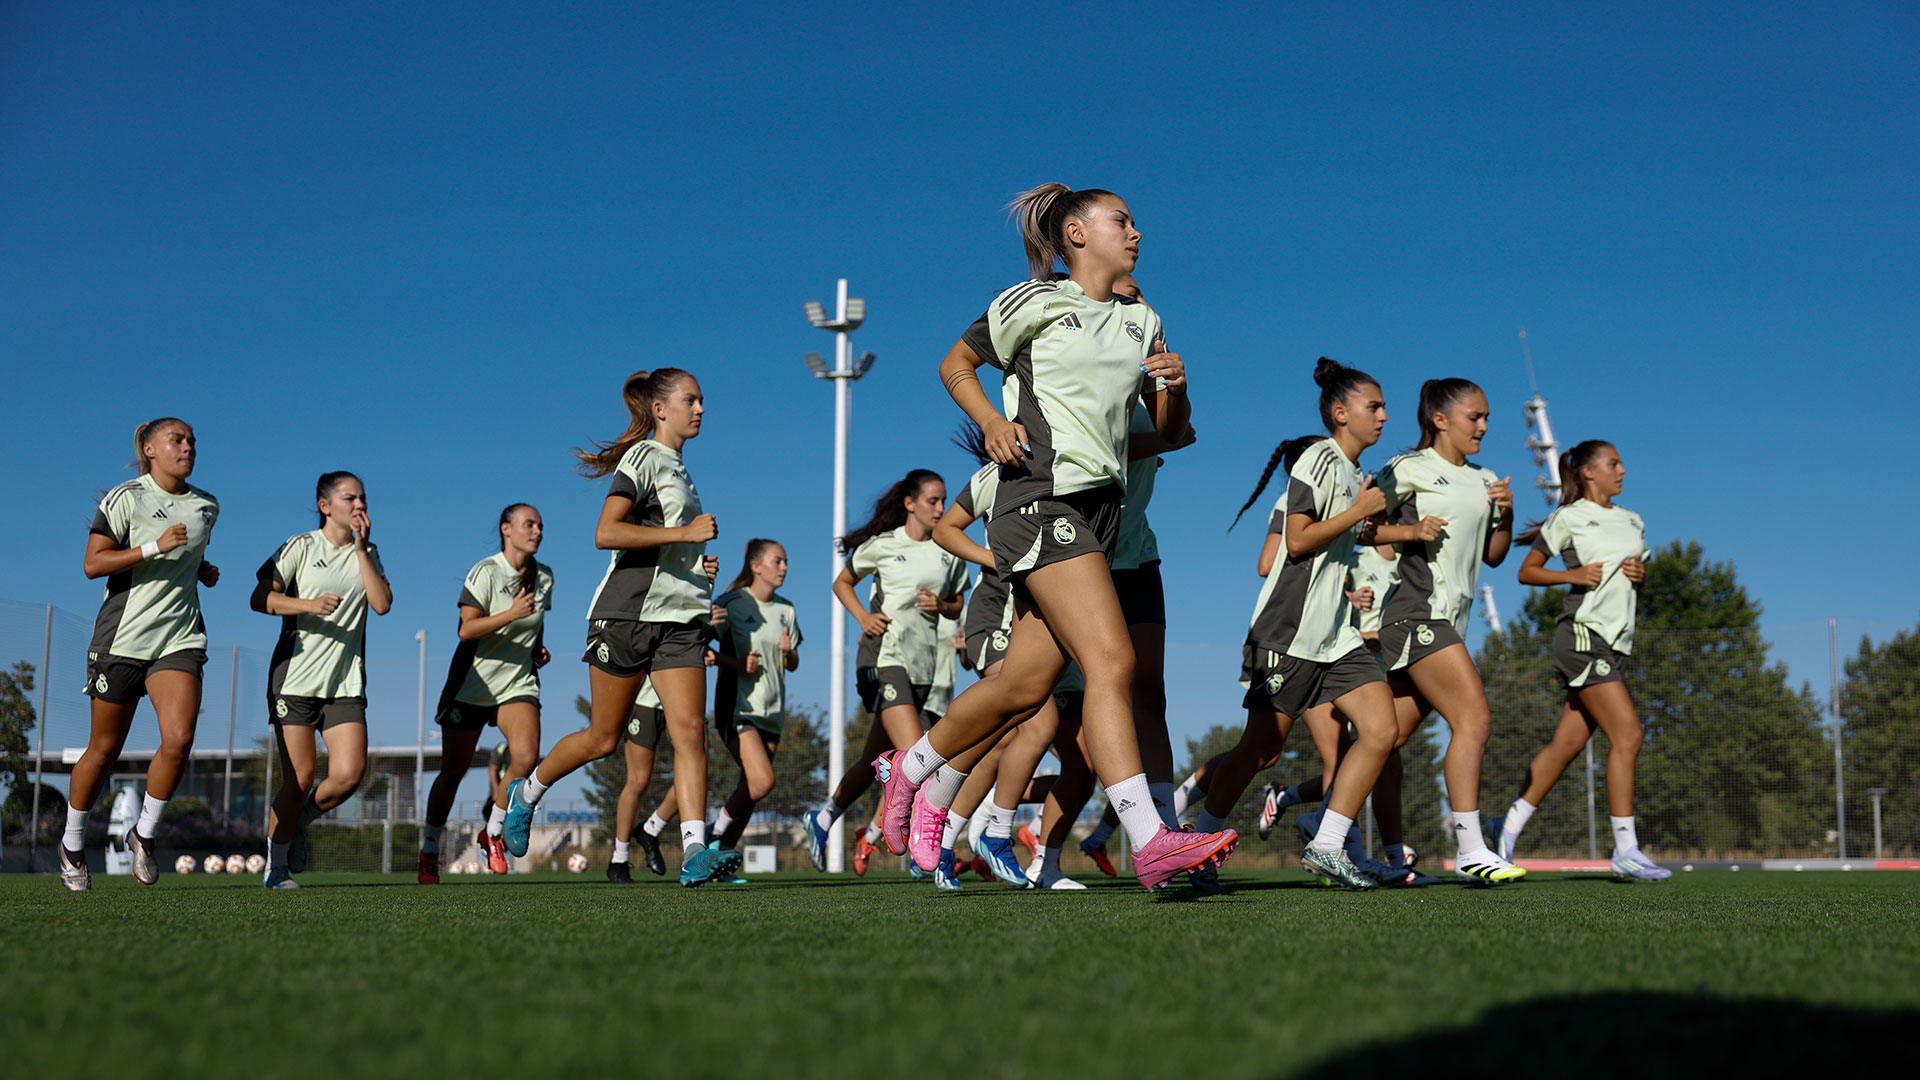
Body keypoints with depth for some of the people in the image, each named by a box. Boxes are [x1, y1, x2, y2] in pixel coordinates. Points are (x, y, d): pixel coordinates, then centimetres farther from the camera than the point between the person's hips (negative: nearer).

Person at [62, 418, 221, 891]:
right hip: (123, 635, -3)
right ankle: (72, 844, 27)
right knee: (105, 749, 5)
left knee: (178, 740, -17)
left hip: (179, 638, 4)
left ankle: (144, 834, 6)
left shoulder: (206, 507, 11)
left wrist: (201, 569, 10)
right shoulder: (125, 498, -5)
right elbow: (92, 564, -11)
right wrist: (155, 548, -20)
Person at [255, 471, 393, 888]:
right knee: (299, 779, -4)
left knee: (349, 774, -12)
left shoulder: (368, 553, 12)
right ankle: (276, 866, 16)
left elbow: (382, 604, -3)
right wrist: (309, 605, -20)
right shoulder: (301, 546, 1)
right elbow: (260, 598, -5)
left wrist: (361, 549, -6)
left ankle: (302, 819, 20)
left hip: (346, 682, 3)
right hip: (295, 676, -3)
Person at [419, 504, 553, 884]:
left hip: (519, 682, 4)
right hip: (472, 683, -3)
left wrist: (539, 649, 6)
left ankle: (492, 833, 2)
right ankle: (429, 851, 24)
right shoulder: (485, 572, -13)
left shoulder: (544, 577, 4)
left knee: (526, 757, -20)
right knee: (453, 772, 5)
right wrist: (511, 614, -30)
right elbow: (466, 630, -21)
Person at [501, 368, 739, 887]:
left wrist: (697, 564, 13)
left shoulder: (677, 467, 20)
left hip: (680, 619, 7)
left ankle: (695, 853, -16)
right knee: (604, 738, 5)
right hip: (627, 612, -7)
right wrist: (685, 533, -21)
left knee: (690, 731, -10)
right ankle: (526, 792, 31)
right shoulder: (643, 458, -7)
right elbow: (606, 533, -21)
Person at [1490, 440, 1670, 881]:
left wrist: (1640, 573, 5)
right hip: (1583, 634, -7)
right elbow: (1527, 571, 2)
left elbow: (1637, 573, 27)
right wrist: (1574, 575, -11)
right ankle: (1626, 850, -12)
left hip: (1615, 642, 7)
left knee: (1568, 743, 5)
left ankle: (1510, 825, 15)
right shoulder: (1569, 517, -1)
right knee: (1627, 734, -15)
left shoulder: (1632, 522, 19)